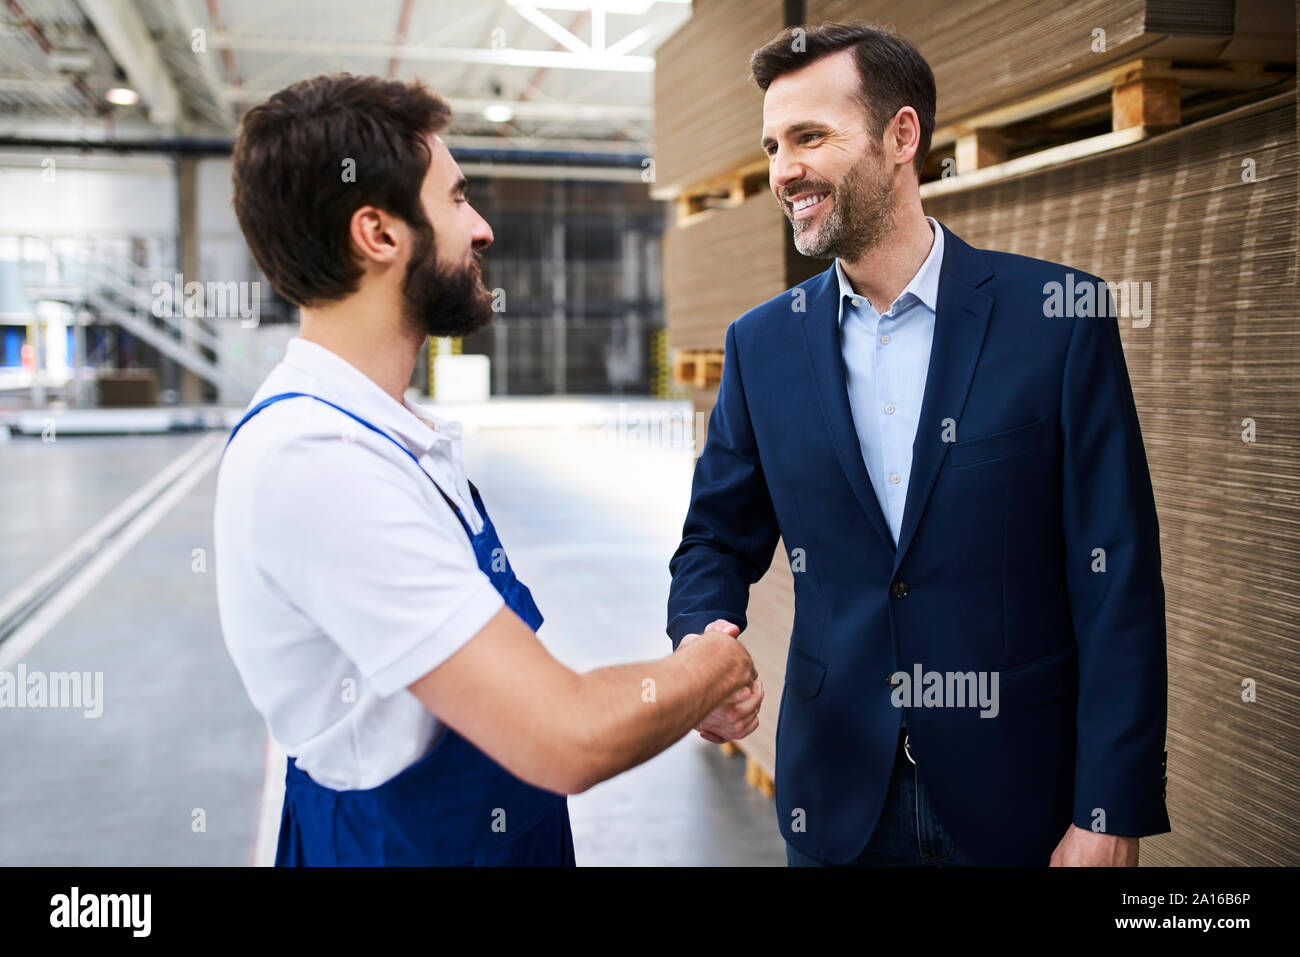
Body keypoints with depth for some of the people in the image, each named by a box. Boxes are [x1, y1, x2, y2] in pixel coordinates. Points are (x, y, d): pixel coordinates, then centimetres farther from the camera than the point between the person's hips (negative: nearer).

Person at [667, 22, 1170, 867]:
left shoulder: (1058, 315, -9)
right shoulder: (762, 344, 0)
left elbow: (1118, 577, -9)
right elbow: (720, 539, 7)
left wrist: (1111, 814, -12)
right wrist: (700, 640, -14)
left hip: (1018, 797, -2)